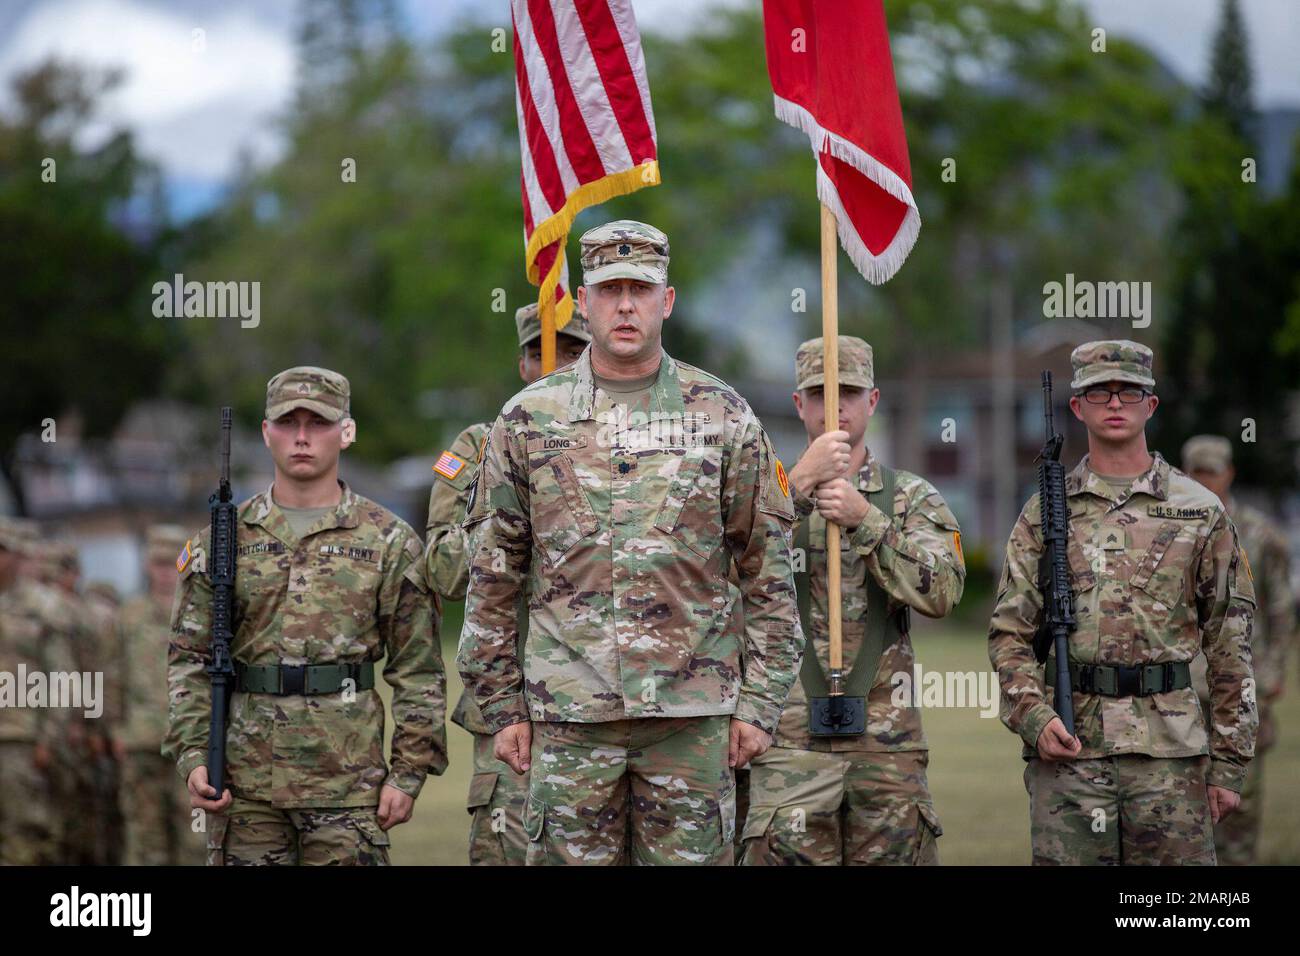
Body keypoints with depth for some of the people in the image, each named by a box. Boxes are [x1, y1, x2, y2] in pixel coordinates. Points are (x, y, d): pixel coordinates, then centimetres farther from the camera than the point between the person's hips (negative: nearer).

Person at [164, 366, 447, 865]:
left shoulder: (390, 542, 3)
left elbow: (418, 670, 4)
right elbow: (190, 659, 9)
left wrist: (409, 773, -3)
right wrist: (192, 756, -2)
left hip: (347, 781, -2)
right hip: (244, 782, 2)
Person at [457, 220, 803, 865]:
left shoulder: (723, 416, 5)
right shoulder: (528, 419, 5)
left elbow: (768, 571, 6)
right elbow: (492, 577, 8)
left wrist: (760, 702, 1)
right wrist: (501, 705, 5)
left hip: (693, 714, 0)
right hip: (568, 714, 0)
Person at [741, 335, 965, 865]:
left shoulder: (912, 497, 10)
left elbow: (942, 589, -7)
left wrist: (863, 518, -17)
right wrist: (801, 482, -21)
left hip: (889, 743, 2)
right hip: (790, 739, -1)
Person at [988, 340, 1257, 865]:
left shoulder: (1200, 510, 7)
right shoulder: (1045, 513, 9)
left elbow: (1230, 643, 7)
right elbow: (1009, 633, 8)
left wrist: (1229, 763, 2)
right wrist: (1034, 717, -9)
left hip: (1170, 750, 0)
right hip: (1066, 747, 0)